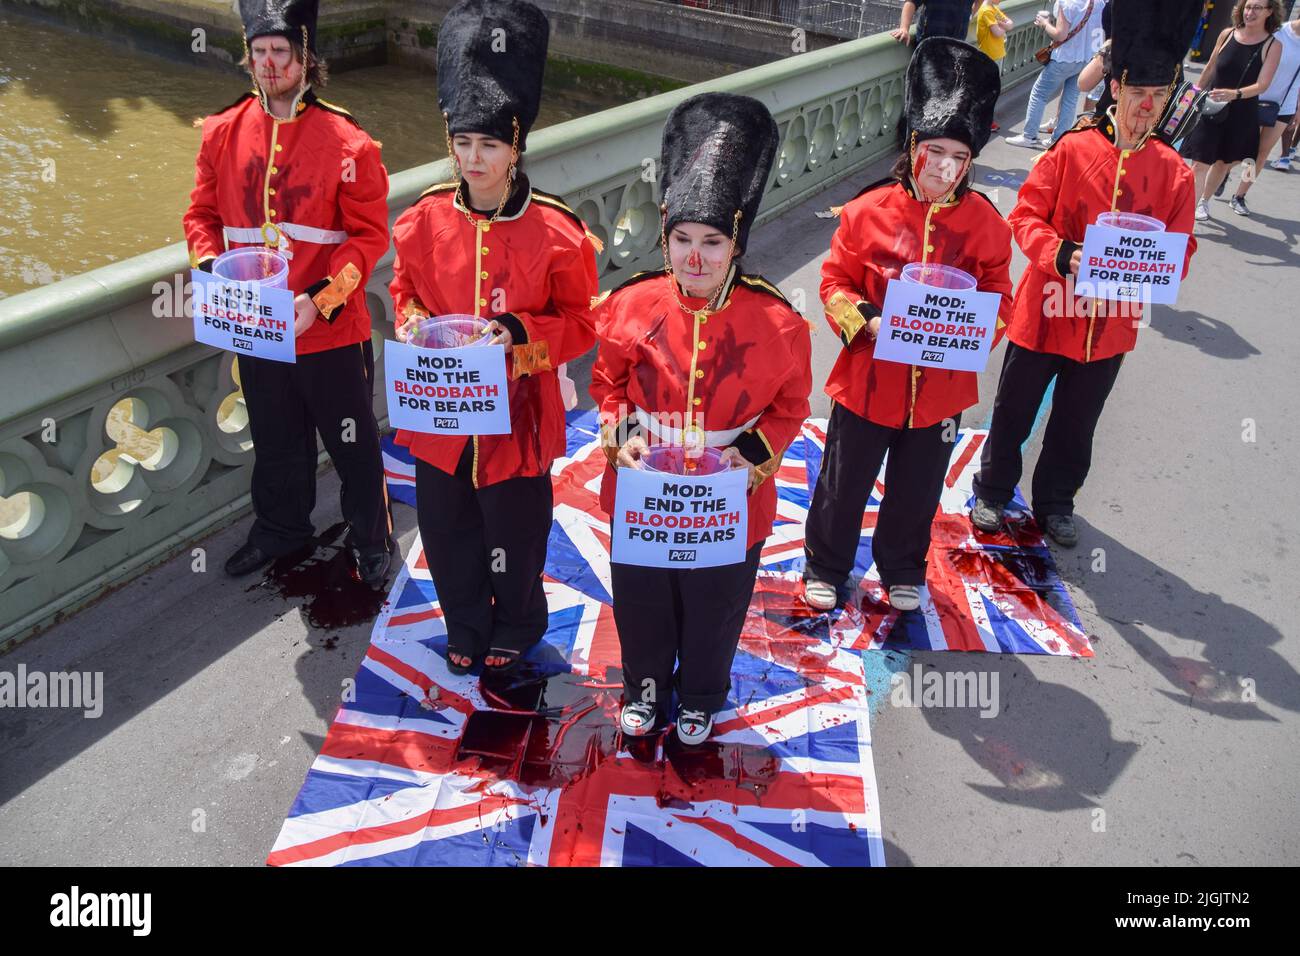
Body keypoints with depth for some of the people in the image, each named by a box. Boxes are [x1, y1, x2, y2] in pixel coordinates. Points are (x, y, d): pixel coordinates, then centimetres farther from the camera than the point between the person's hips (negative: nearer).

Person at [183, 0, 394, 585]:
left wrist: (320, 298, -21)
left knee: (352, 442, 11)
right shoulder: (222, 133, 1)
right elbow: (202, 215, 9)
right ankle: (279, 529, 43)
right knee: (275, 441, 21)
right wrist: (212, 268, -10)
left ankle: (371, 537, 31)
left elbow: (369, 235, -11)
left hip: (331, 331, -4)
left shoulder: (347, 142, -12)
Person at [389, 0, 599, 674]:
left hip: (515, 415, -3)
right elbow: (406, 287, 11)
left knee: (516, 536, 16)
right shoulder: (426, 218, -5)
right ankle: (466, 630, 45)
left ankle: (514, 631, 44)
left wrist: (519, 334, -23)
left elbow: (580, 323, -7)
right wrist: (411, 321, -11)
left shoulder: (556, 231, -15)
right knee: (447, 534, 18)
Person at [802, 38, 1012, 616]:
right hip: (868, 379, -1)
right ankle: (825, 567, 38)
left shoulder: (984, 221, -5)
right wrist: (865, 321, -21)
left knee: (918, 489, 19)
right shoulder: (868, 211, -10)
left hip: (941, 387, 2)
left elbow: (998, 297, 2)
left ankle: (902, 570, 44)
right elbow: (835, 281, -4)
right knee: (844, 483, 14)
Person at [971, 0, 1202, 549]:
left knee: (1076, 426, 17)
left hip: (1111, 326, 3)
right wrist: (1061, 256, -29)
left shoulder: (1174, 171, -2)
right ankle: (992, 492, 34)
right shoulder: (1071, 148, -10)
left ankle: (1055, 504, 37)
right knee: (1013, 414, 12)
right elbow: (1026, 217, -11)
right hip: (1045, 313, -2)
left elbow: (1180, 247, 1)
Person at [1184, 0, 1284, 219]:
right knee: (1200, 162, -9)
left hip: (1242, 115, 1)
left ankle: (1204, 201, 33)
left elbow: (1262, 84, -15)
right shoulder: (1227, 34, -3)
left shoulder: (1273, 45, -7)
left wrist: (1234, 94, -33)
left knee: (1224, 162, 15)